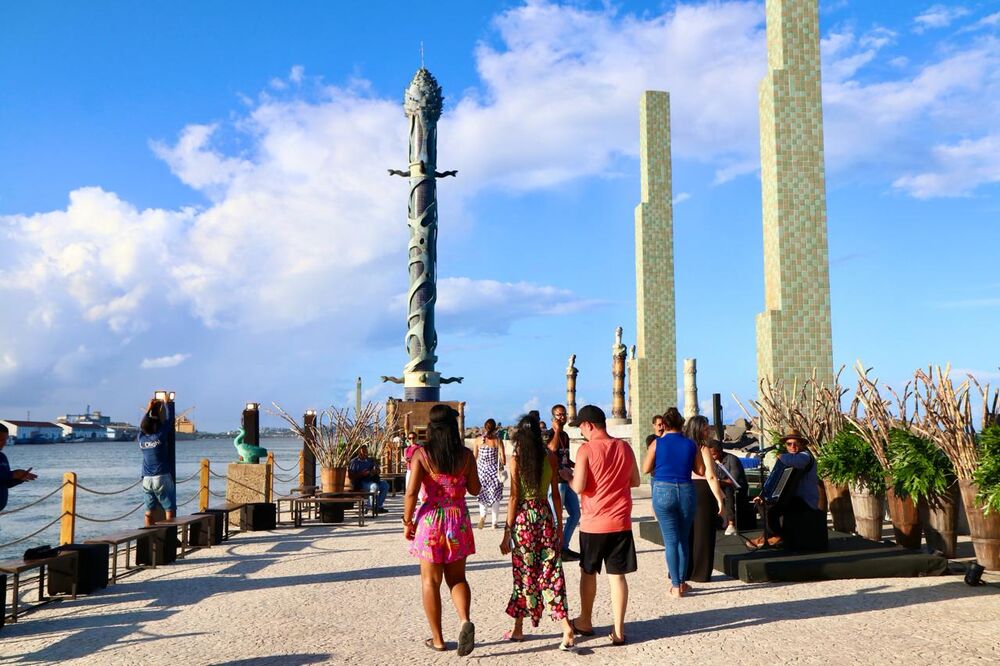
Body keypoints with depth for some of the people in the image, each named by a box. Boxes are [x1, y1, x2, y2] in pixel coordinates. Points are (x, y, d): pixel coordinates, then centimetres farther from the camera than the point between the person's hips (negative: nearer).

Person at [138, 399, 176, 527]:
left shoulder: (141, 438, 0)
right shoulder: (160, 436, -11)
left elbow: (143, 424, 17)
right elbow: (163, 421, 2)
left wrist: (149, 408, 26)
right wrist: (163, 405, 17)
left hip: (146, 479, 5)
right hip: (162, 478, -5)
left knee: (149, 512, 6)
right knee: (170, 510, -1)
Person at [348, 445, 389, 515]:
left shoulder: (370, 460, 16)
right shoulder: (354, 462, -3)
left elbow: (377, 471, 20)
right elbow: (350, 476, -10)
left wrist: (375, 471, -6)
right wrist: (361, 474, -22)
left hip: (370, 481, 7)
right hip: (360, 483, -7)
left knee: (385, 485, -11)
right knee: (375, 486, -33)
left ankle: (379, 506, -9)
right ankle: (372, 506, -19)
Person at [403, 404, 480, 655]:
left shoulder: (422, 454, -10)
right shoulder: (465, 454, -2)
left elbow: (411, 492, -14)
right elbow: (474, 489, 5)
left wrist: (407, 522, -2)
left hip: (430, 520, -2)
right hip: (459, 520, 2)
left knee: (430, 581, 11)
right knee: (457, 577, 16)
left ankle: (437, 639, 16)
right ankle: (465, 621, -9)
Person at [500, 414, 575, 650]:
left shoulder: (516, 459, -7)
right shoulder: (550, 457, 1)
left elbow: (514, 498, -8)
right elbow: (556, 494, 4)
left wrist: (507, 532, -3)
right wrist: (560, 525, 13)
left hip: (523, 517, -2)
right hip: (545, 515, 2)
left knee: (524, 572, 9)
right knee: (551, 571, 4)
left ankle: (518, 628, 19)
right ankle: (566, 627, -6)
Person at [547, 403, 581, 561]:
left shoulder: (565, 435, 17)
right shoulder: (549, 434, -7)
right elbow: (553, 448, -29)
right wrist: (556, 430, -19)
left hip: (567, 479, 9)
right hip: (555, 480, -9)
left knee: (575, 514, 12)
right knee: (556, 517, -5)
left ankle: (564, 547, 21)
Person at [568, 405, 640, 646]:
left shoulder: (586, 450, -13)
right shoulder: (624, 448, 2)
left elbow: (578, 487, -17)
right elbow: (635, 481, 12)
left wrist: (567, 476, 2)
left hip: (593, 523, -3)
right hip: (620, 522, 3)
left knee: (588, 573, 15)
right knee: (617, 575, 6)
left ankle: (585, 622, 29)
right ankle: (618, 631, 6)